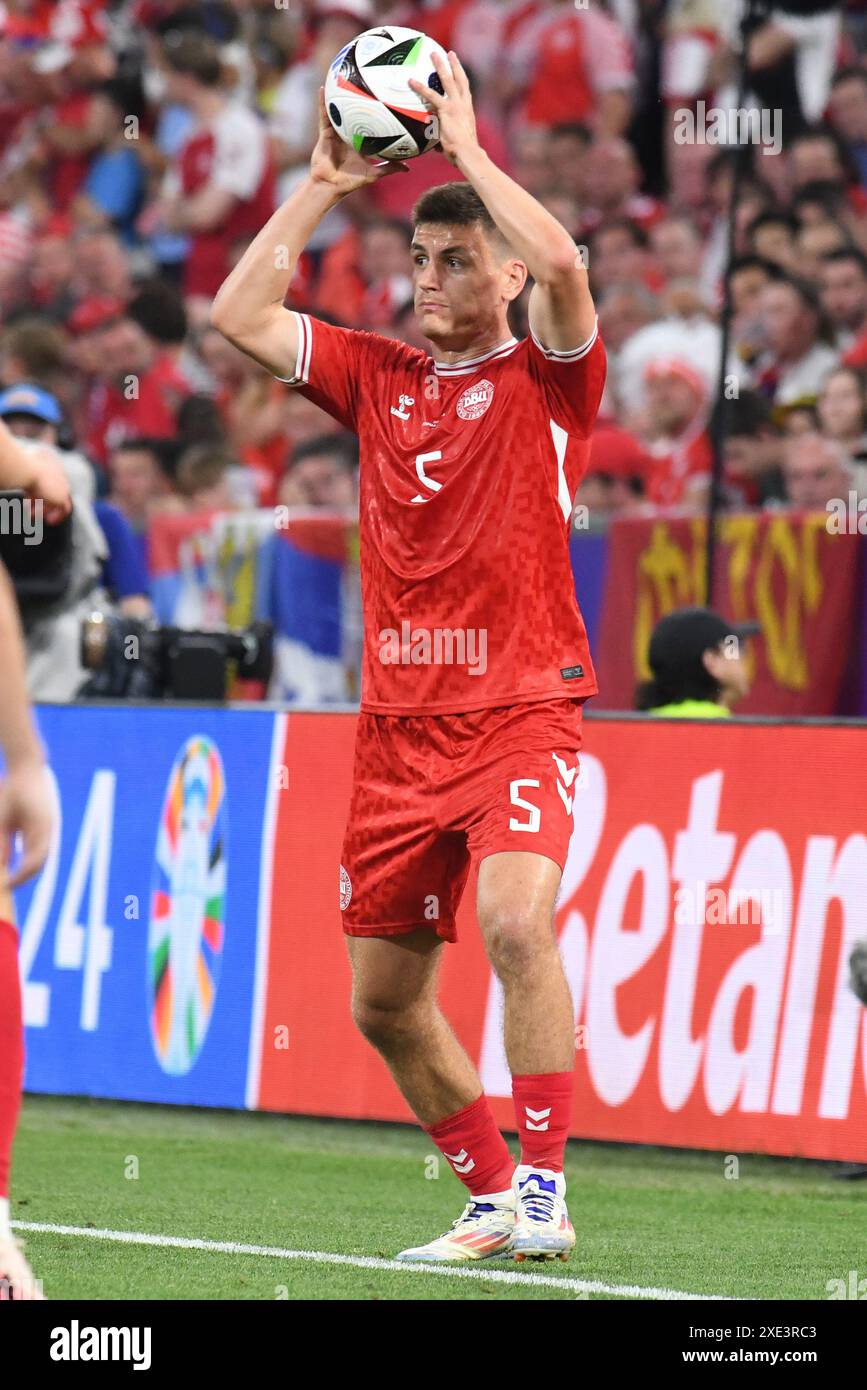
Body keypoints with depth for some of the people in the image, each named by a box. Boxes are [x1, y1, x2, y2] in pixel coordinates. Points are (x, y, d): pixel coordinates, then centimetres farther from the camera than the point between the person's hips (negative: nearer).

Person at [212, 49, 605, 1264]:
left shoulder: (547, 377, 0)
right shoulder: (380, 377, 13)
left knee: (516, 922, -29)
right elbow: (240, 313, 9)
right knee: (384, 1001, 6)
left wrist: (465, 143, -11)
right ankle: (492, 1199, 22)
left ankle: (546, 1191, -21)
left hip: (520, 713, -5)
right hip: (399, 728, 6)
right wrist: (324, 186, 5)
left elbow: (561, 264, -19)